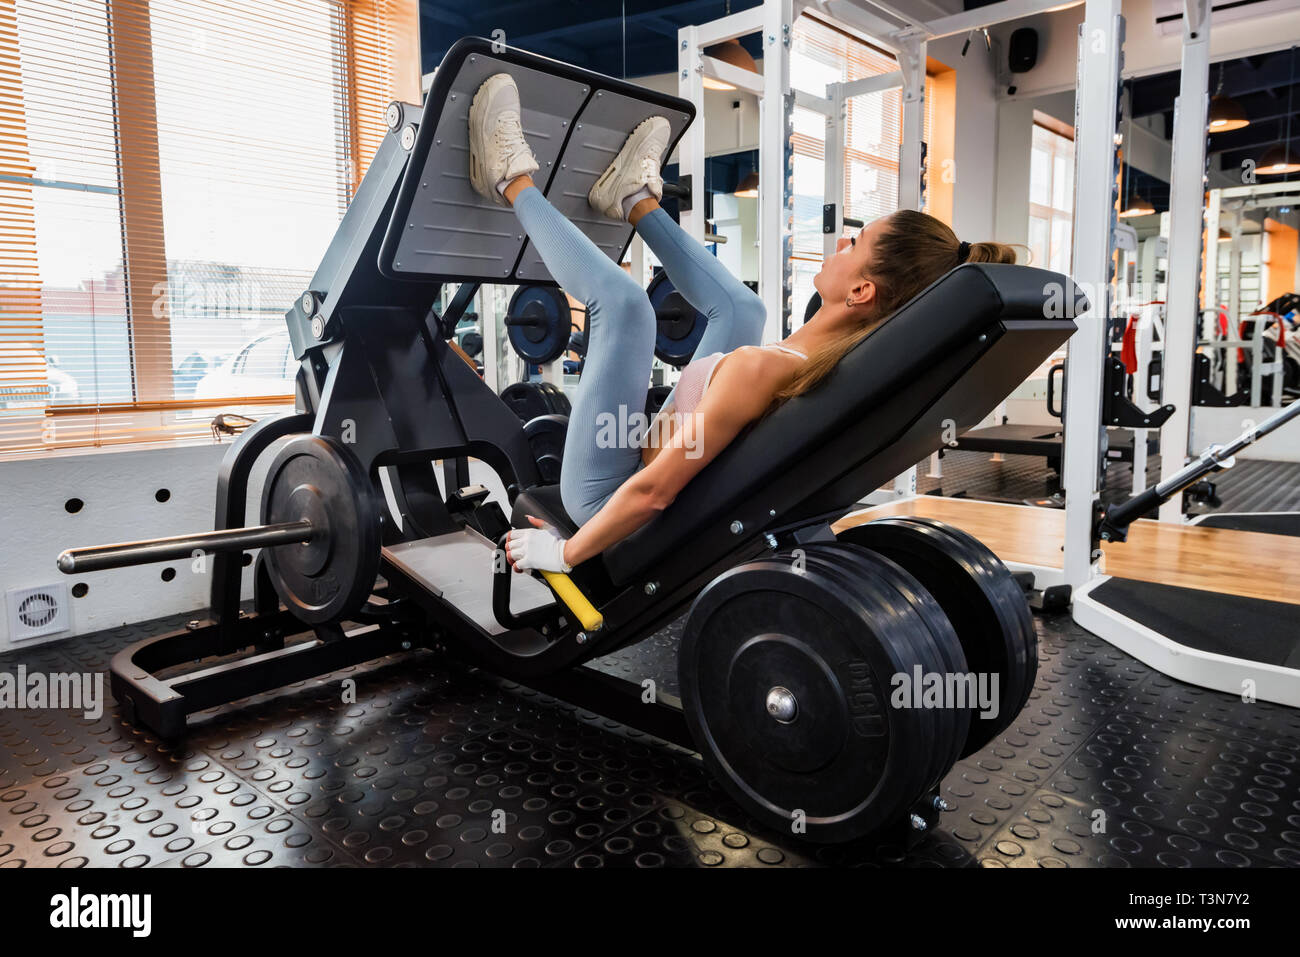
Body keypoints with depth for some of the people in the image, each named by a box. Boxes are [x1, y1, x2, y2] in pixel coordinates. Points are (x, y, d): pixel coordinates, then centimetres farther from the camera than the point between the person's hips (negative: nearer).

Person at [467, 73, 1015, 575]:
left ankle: (514, 184, 12)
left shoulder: (759, 368, -38)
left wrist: (563, 552, -16)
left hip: (607, 496, -7)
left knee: (622, 302, -12)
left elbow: (651, 492, -32)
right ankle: (635, 201, 33)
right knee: (740, 307, 13)